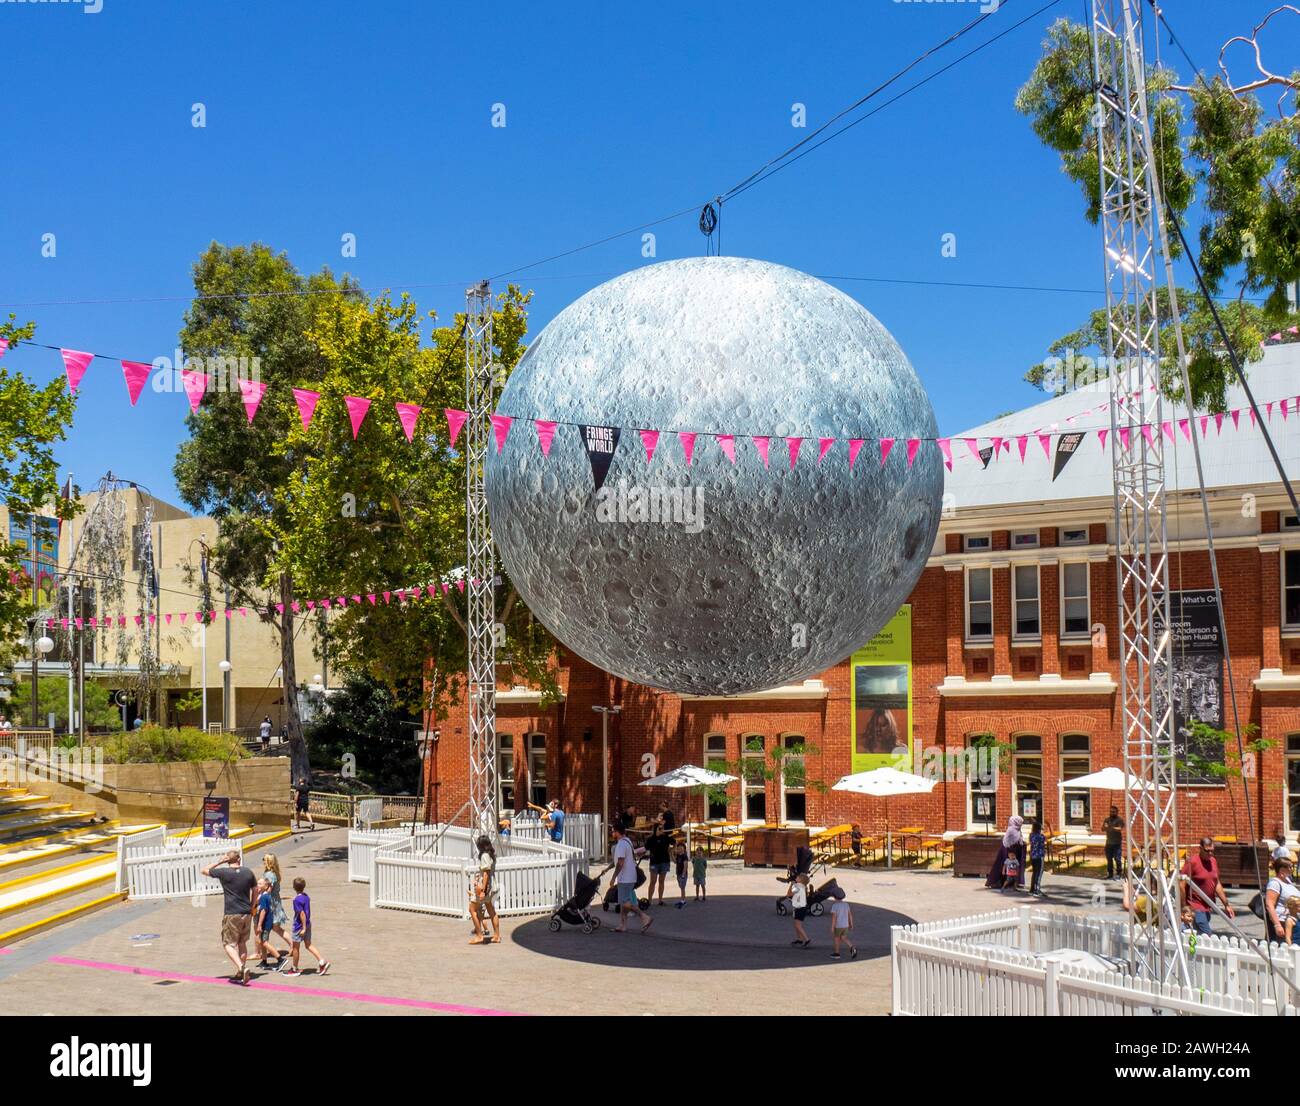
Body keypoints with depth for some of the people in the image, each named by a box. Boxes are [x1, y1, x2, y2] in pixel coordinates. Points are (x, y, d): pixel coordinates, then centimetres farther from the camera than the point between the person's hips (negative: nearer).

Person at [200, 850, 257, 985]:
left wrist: (220, 861, 7)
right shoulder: (248, 872, 3)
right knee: (242, 943, 17)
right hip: (246, 913, 5)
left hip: (231, 914, -5)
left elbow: (204, 870, 7)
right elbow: (255, 890, 12)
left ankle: (241, 968, -21)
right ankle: (240, 973, 22)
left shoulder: (223, 872, -9)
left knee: (229, 944, 0)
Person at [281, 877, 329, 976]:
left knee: (296, 947, 7)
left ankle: (294, 969, 18)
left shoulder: (297, 899, -22)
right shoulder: (306, 896, 4)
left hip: (299, 926, -8)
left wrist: (304, 928, -21)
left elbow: (302, 913, -24)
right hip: (307, 924, 8)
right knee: (308, 945, 13)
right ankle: (322, 962, 2)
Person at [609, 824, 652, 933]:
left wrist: (613, 878, -20)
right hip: (629, 878, 10)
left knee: (625, 903, -9)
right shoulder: (628, 841, 14)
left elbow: (620, 863, -24)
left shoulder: (621, 844, -18)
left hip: (625, 878, -10)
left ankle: (645, 918, -15)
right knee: (623, 902, 13)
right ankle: (622, 925, 16)